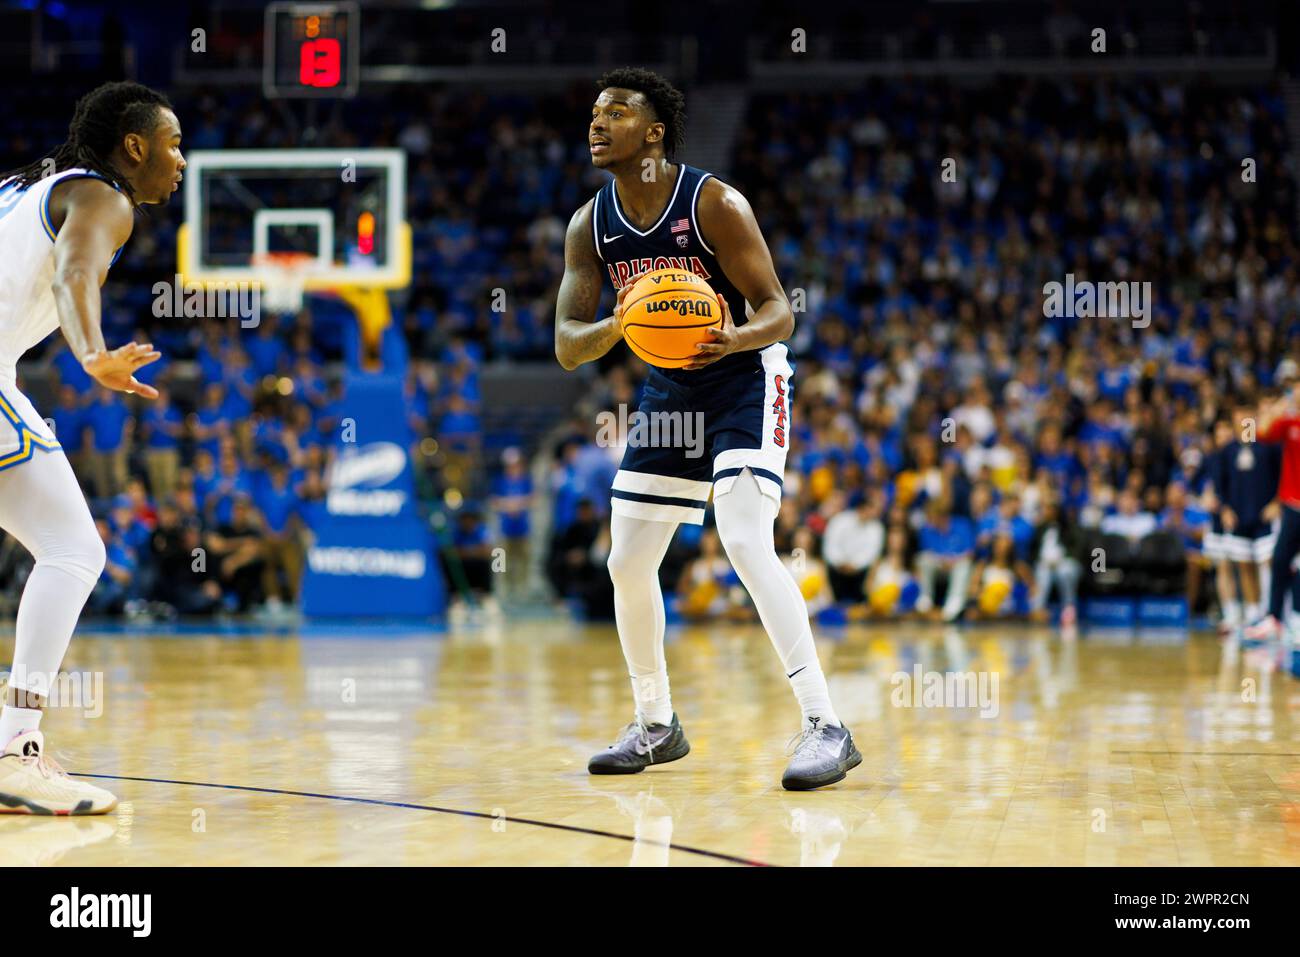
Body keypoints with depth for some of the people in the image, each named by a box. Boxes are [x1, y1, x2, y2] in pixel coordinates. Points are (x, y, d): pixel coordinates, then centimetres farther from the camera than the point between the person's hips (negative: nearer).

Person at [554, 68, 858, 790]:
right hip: (670, 388, 7)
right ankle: (656, 725, 25)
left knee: (747, 545, -24)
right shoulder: (590, 227, -3)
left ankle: (826, 728, -23)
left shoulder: (714, 205, -19)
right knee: (628, 562, 6)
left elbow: (778, 311, -19)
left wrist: (737, 338, -41)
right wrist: (614, 330, -28)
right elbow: (566, 345, -6)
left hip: (745, 379, -7)